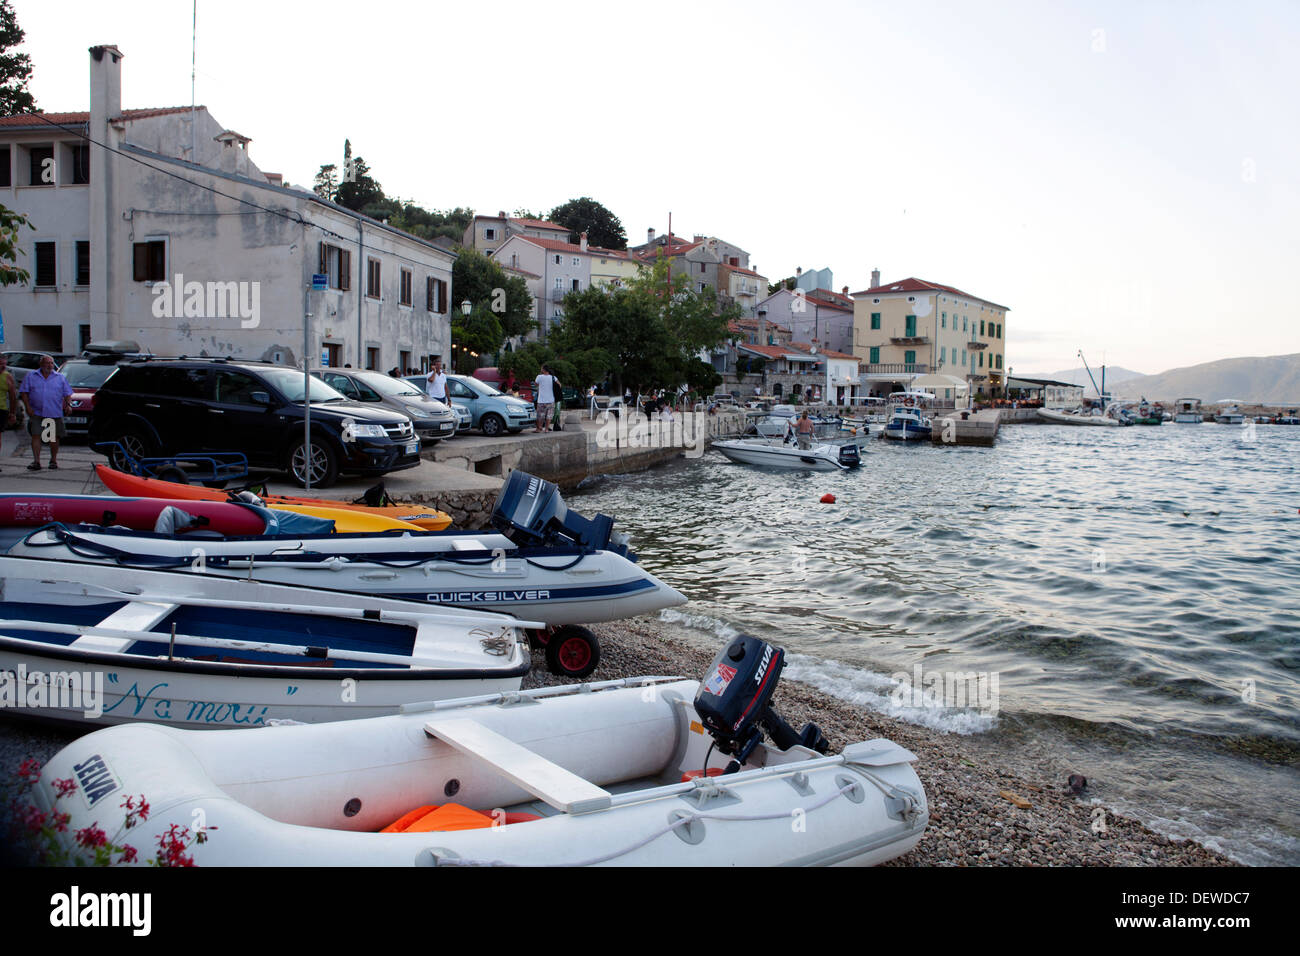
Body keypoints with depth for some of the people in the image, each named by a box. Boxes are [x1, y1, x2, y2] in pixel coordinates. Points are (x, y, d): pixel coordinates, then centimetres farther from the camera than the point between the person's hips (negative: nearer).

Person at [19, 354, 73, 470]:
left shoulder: (60, 378, 10)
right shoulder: (31, 376, 9)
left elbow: (67, 394, 10)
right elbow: (24, 392, 6)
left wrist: (68, 405, -8)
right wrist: (28, 407, -6)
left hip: (55, 413, 1)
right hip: (36, 413, 0)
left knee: (54, 438, 6)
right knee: (36, 436, -8)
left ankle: (53, 460, 19)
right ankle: (36, 461, -7)